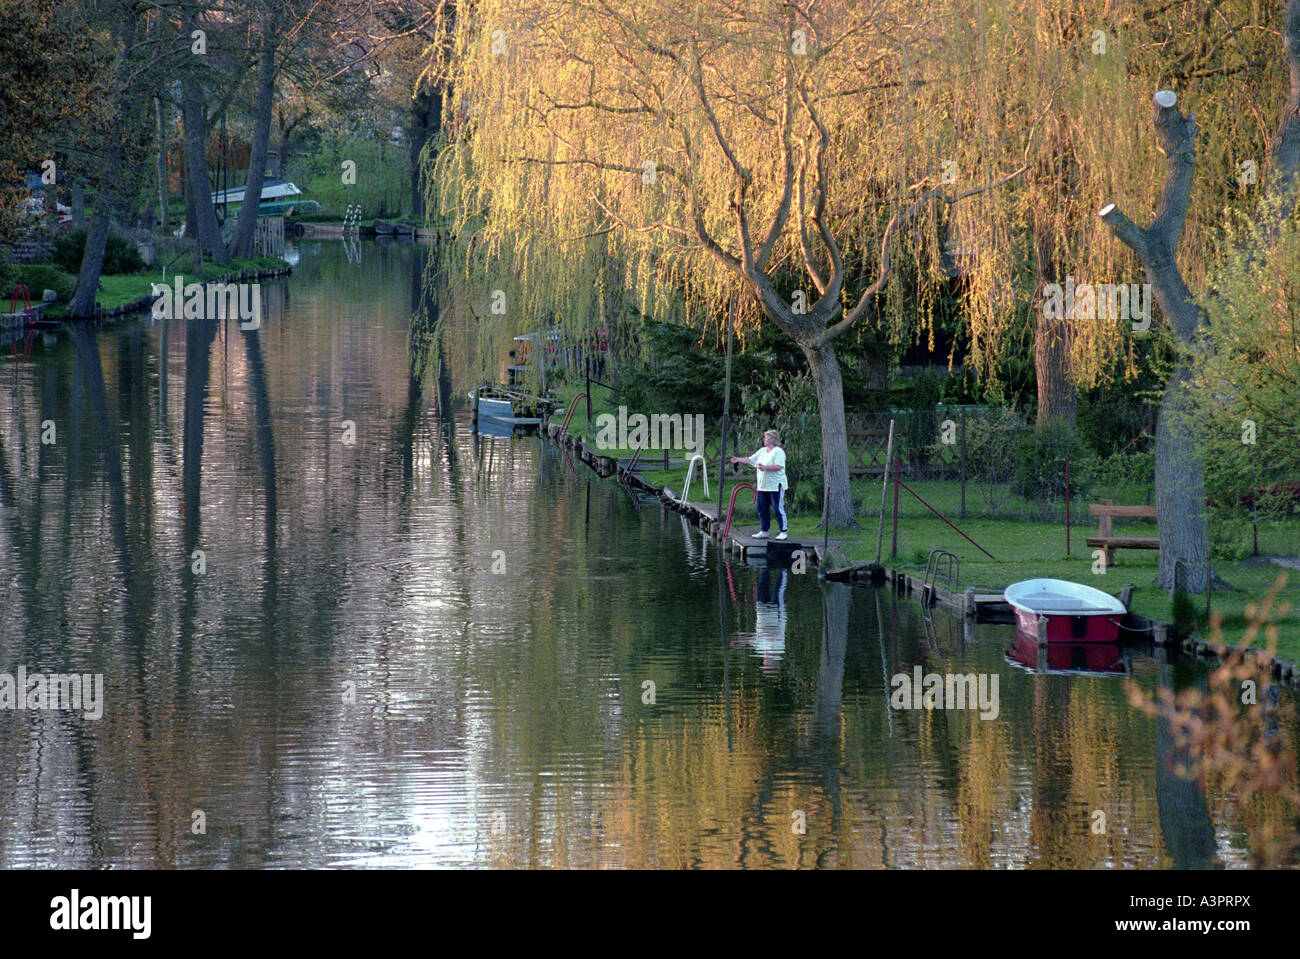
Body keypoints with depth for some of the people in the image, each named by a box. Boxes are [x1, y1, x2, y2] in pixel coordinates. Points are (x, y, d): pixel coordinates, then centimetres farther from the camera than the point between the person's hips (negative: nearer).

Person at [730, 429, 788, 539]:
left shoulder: (778, 452, -10)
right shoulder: (762, 451, 16)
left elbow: (779, 466, -22)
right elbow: (750, 460, 23)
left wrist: (765, 467, -26)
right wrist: (738, 459, 15)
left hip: (775, 486, -9)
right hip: (763, 486, 9)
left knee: (778, 509, -7)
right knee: (762, 509, 10)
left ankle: (783, 532, -3)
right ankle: (764, 531, 18)